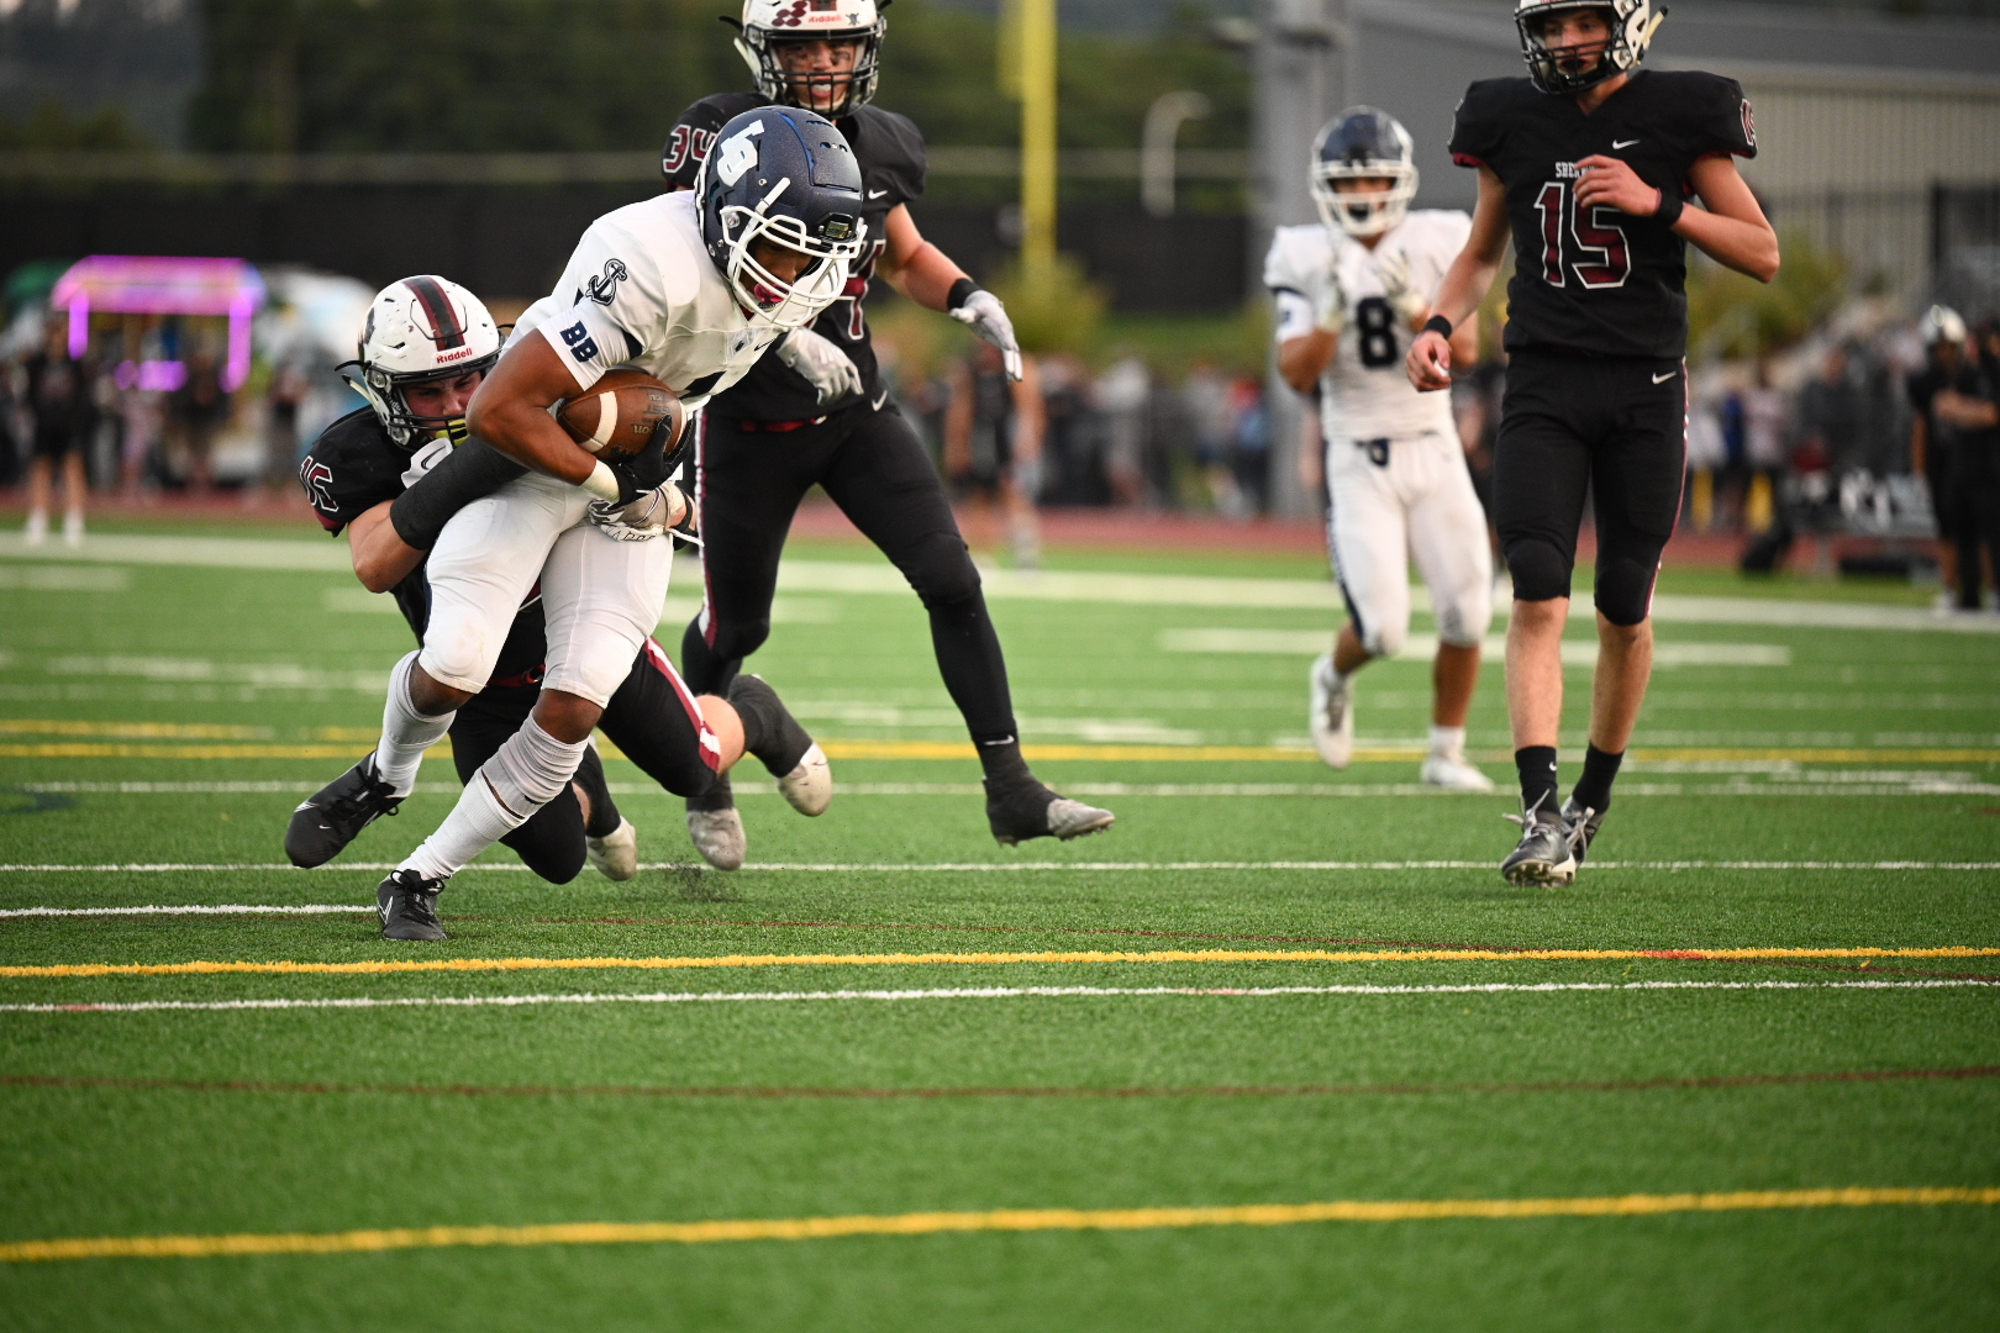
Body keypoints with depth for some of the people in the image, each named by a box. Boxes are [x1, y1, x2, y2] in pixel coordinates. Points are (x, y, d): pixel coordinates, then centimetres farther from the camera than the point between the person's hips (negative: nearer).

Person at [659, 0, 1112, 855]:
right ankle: (706, 785, 38)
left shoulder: (882, 147, 1)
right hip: (751, 423, -4)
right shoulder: (721, 138, -16)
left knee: (952, 582, -9)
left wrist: (966, 297, -2)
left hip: (855, 411, 4)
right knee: (735, 626, 10)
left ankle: (1011, 792, -7)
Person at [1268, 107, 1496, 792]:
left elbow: (1465, 348, -10)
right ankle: (1335, 677, 26)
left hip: (1433, 448, 2)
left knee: (1467, 613, -6)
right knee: (1383, 629, -10)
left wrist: (1409, 300, -23)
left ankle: (1446, 751, 13)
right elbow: (1298, 373, -11)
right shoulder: (1308, 260, -5)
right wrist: (1335, 308, -24)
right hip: (1358, 459, -2)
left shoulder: (1435, 244, -1)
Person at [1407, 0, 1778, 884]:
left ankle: (1594, 802, 24)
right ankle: (1541, 818, -18)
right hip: (1543, 384, 1)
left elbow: (1763, 255, 0)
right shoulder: (1512, 121, 7)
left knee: (1624, 609, 6)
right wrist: (1440, 323, 1)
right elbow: (1481, 252, 20)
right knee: (1538, 598, -13)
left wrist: (1657, 204, -13)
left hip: (1646, 388, -1)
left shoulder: (1678, 116, -1)